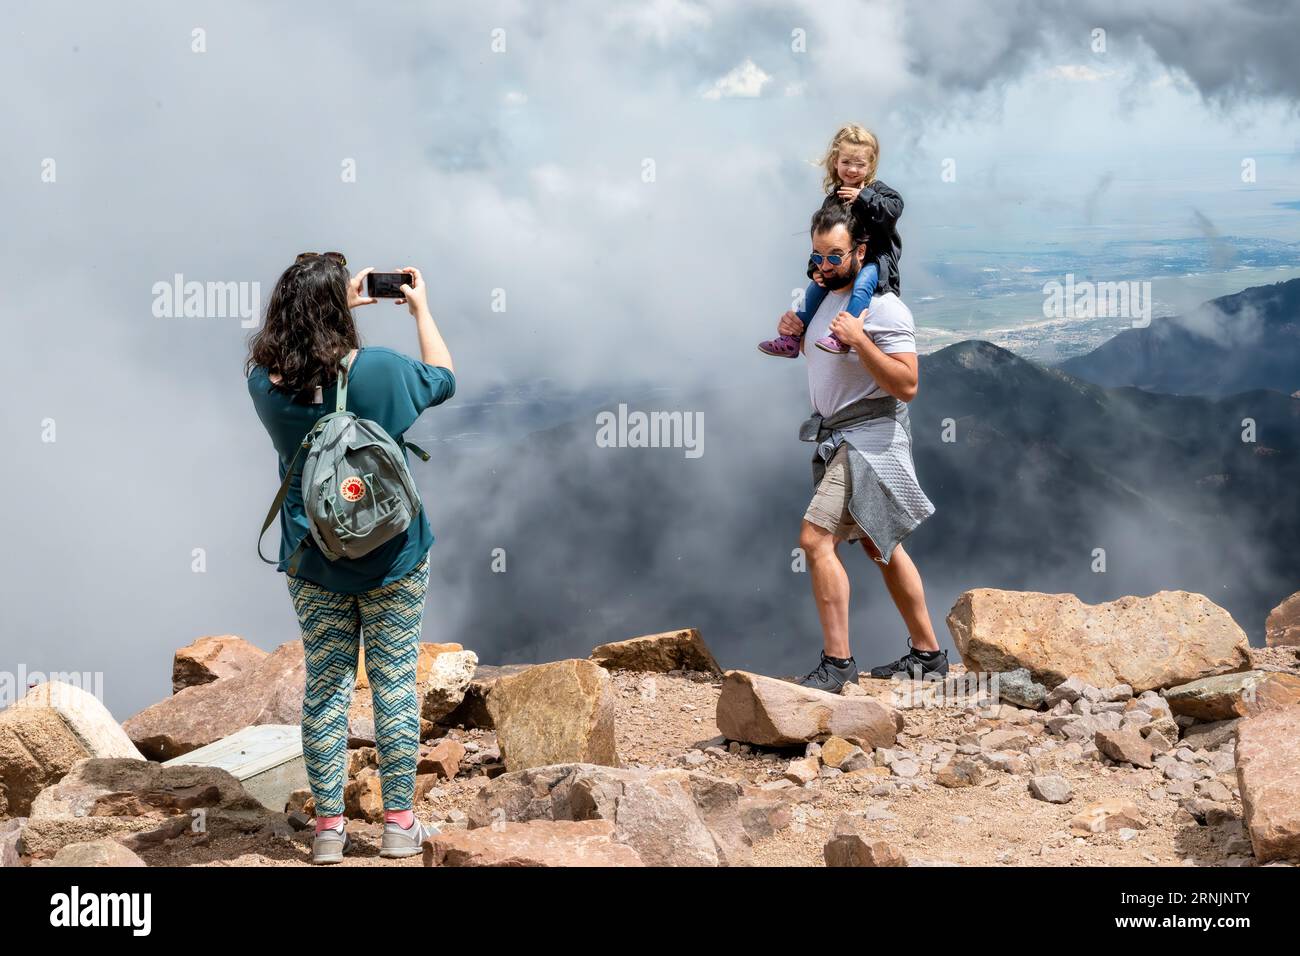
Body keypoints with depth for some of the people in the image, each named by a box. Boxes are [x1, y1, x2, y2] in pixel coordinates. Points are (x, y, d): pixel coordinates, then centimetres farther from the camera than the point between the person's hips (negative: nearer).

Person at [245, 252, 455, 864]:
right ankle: (399, 823, 12)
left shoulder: (265, 384, -11)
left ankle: (328, 828, 13)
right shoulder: (380, 370, -17)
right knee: (395, 682, 7)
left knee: (324, 686, 9)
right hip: (392, 560, -2)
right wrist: (421, 308, 14)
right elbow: (443, 379, 4)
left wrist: (339, 302, 16)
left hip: (313, 564, 2)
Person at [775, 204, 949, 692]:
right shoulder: (824, 299, 12)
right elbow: (817, 357, 29)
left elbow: (906, 386, -21)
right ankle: (927, 653, 25)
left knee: (816, 538, -19)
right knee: (880, 547, 16)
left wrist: (858, 339, -28)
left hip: (869, 435, -10)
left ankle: (837, 662, -17)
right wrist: (791, 332, 7)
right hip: (836, 438, 10)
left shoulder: (884, 308, -15)